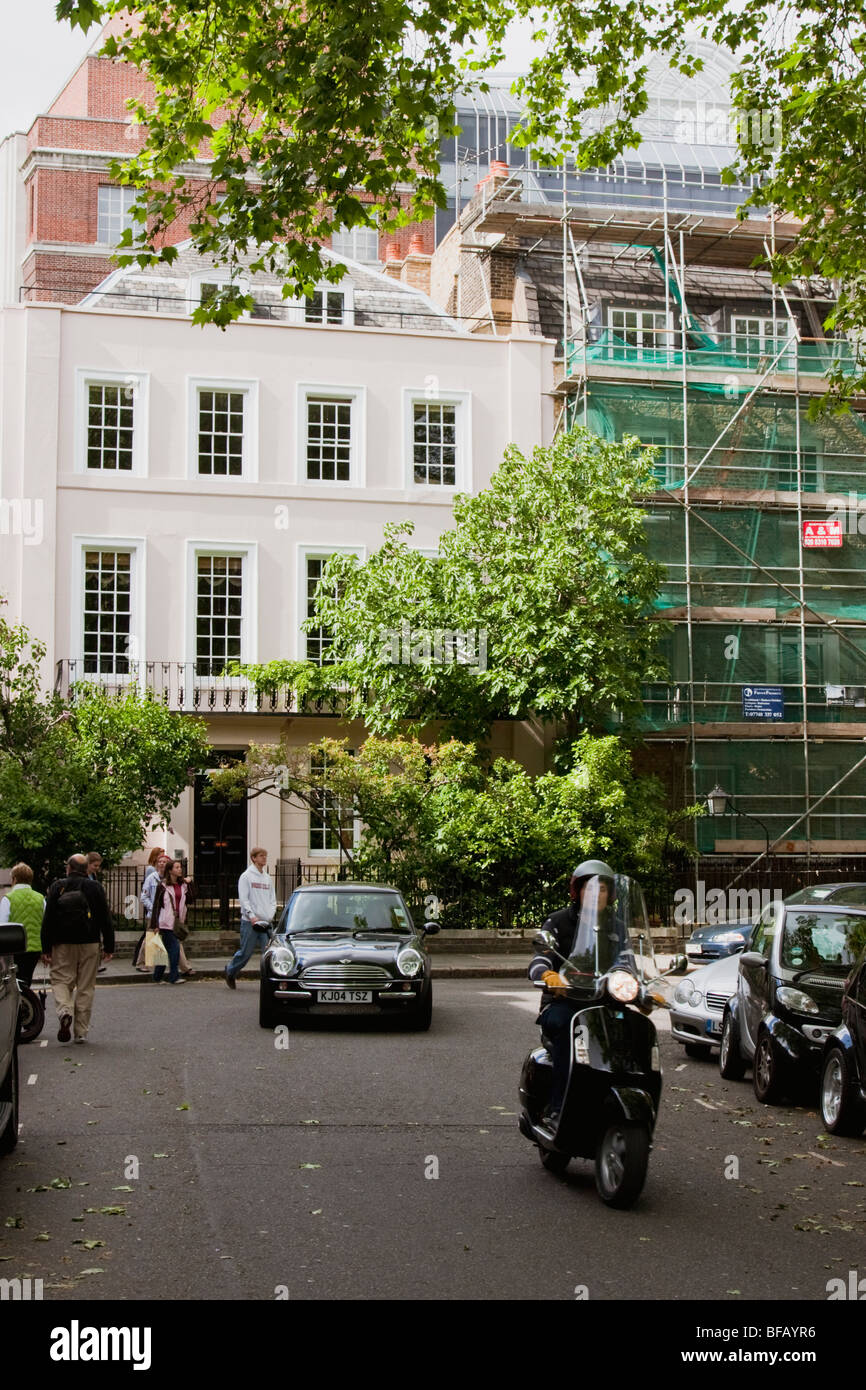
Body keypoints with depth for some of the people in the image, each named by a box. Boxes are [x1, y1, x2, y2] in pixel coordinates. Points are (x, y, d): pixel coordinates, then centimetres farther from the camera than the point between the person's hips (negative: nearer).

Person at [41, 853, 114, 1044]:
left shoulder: (57, 887, -1)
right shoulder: (95, 887, 1)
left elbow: (48, 920, -2)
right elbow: (105, 919, 2)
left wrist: (46, 948, 2)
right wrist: (109, 946, 8)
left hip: (63, 944, -1)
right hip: (89, 943, 1)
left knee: (61, 980, 7)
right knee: (86, 987, 6)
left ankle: (64, 1012, -22)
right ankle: (81, 1031, 7)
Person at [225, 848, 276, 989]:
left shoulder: (268, 878, 15)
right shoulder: (246, 876, -2)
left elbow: (273, 899, 16)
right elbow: (243, 899, -9)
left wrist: (270, 915, 0)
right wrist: (252, 916, -19)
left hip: (266, 922, 5)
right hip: (249, 922, -5)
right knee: (245, 952, 3)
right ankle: (230, 972, 26)